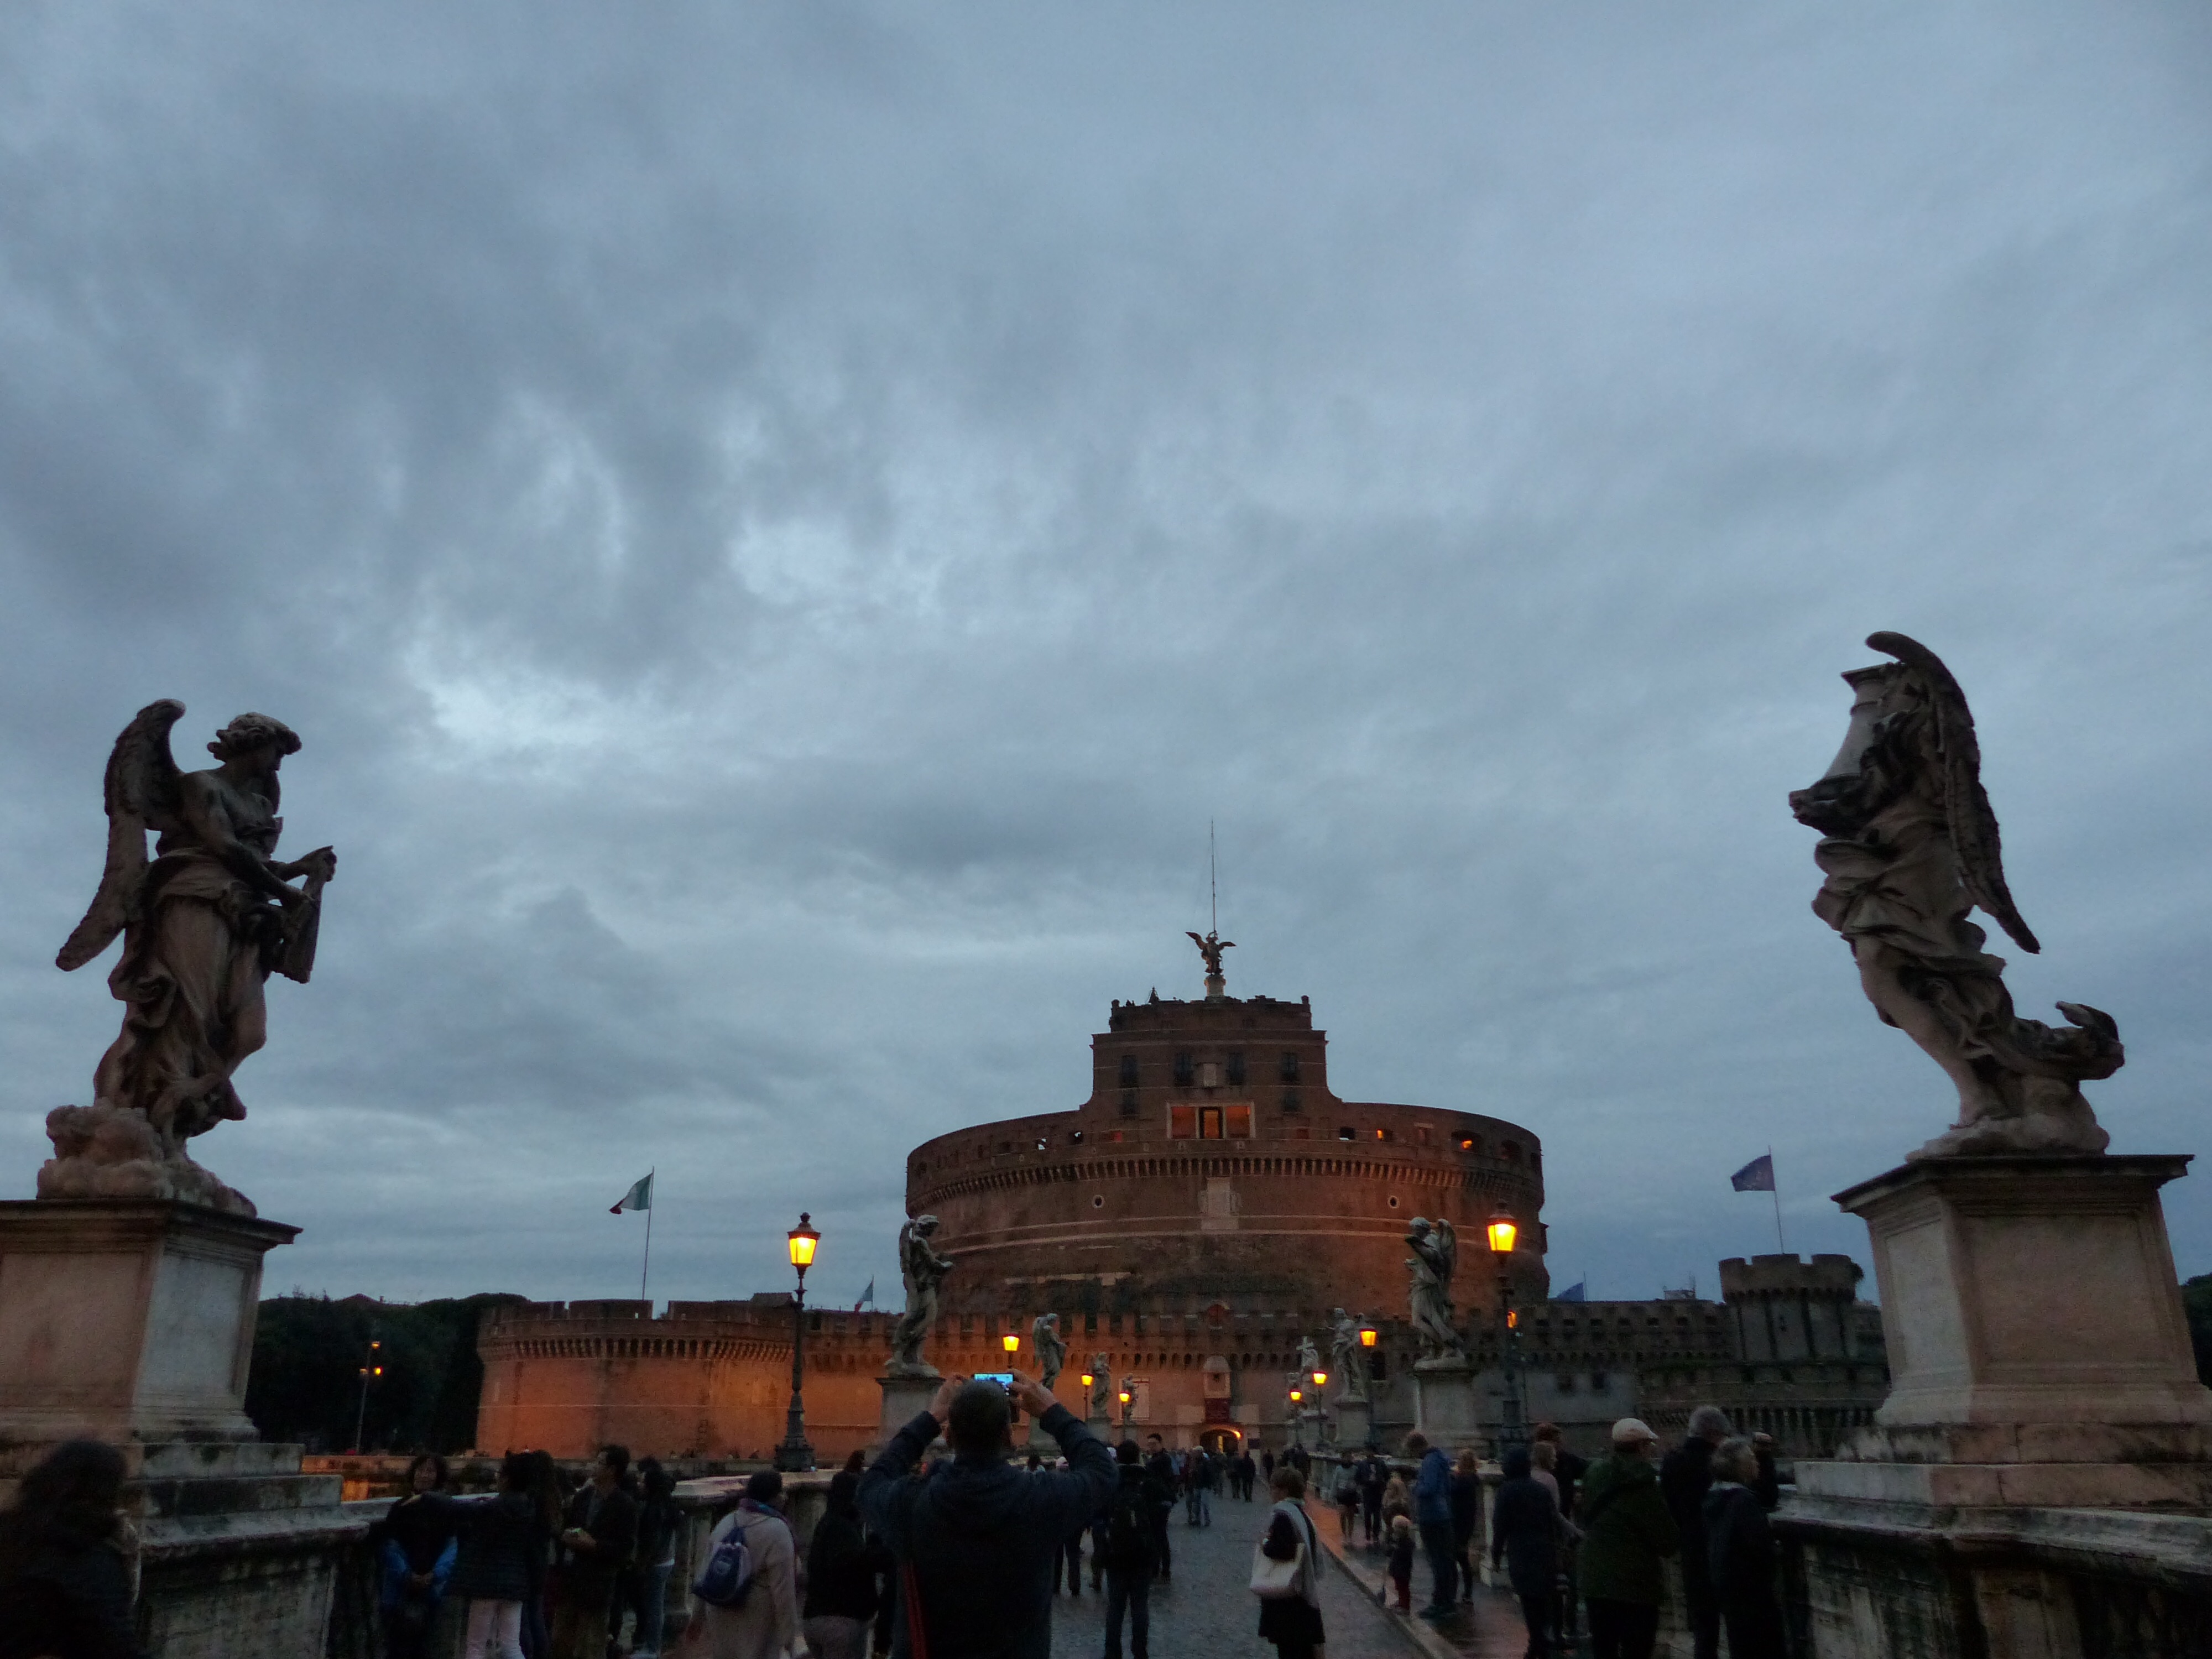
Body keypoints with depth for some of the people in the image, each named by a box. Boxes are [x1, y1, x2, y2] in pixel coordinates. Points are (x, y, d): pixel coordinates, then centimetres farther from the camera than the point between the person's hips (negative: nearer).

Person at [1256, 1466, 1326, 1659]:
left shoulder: (1282, 1514, -19)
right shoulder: (1300, 1513, 9)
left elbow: (1284, 1549, -29)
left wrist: (1265, 1545, -12)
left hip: (1287, 1595, -9)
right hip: (1306, 1591, 9)